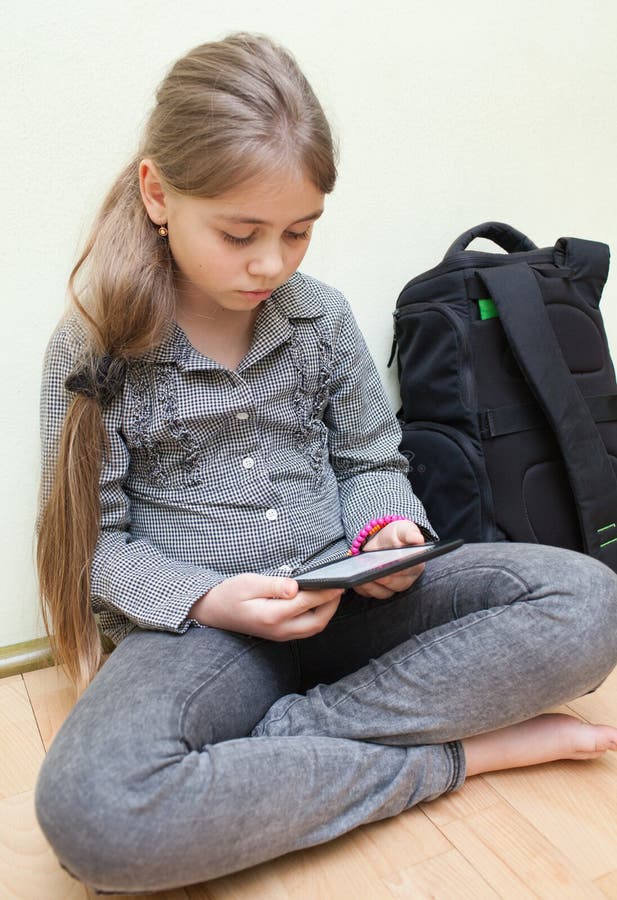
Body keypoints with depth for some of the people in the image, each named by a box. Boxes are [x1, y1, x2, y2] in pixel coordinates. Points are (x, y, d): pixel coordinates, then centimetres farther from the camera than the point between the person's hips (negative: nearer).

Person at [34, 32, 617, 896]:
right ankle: (456, 753, -20)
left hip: (346, 596, 3)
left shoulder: (323, 318, 3)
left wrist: (388, 530, -10)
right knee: (87, 809, -35)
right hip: (200, 627, -2)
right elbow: (93, 542, -3)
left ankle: (283, 732, -17)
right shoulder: (95, 351, -5)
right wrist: (209, 599, -19)